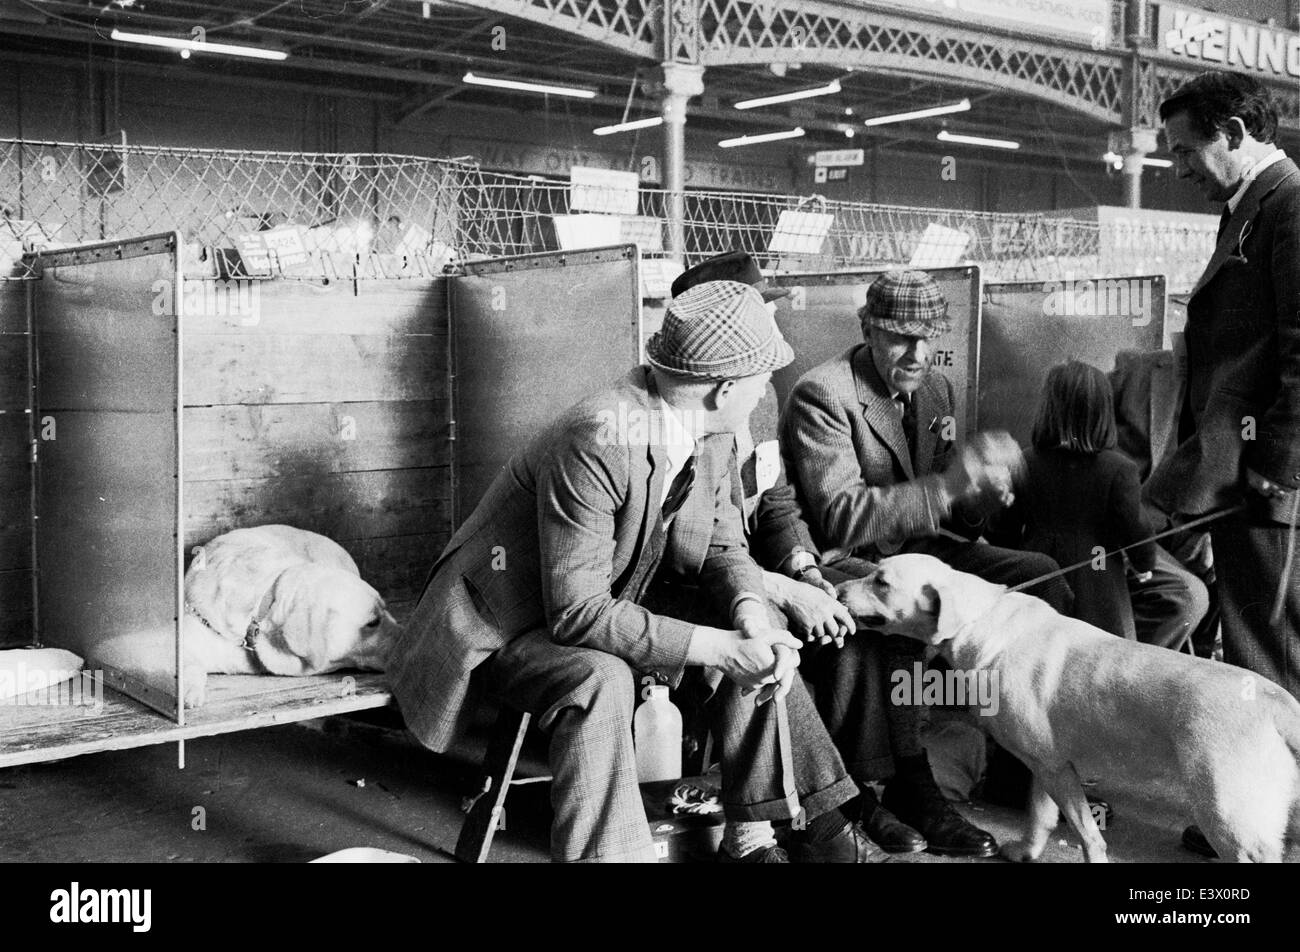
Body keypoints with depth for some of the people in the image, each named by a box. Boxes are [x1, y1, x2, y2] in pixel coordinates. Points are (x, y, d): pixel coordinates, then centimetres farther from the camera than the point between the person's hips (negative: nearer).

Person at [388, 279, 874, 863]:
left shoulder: (708, 434, -7)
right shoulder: (597, 442, -33)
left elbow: (721, 546, 4)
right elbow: (579, 613, -33)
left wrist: (750, 614, -19)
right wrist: (720, 648, -34)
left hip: (612, 606, 8)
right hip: (507, 627, -8)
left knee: (756, 642, -3)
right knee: (601, 678, -36)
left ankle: (751, 835, 5)